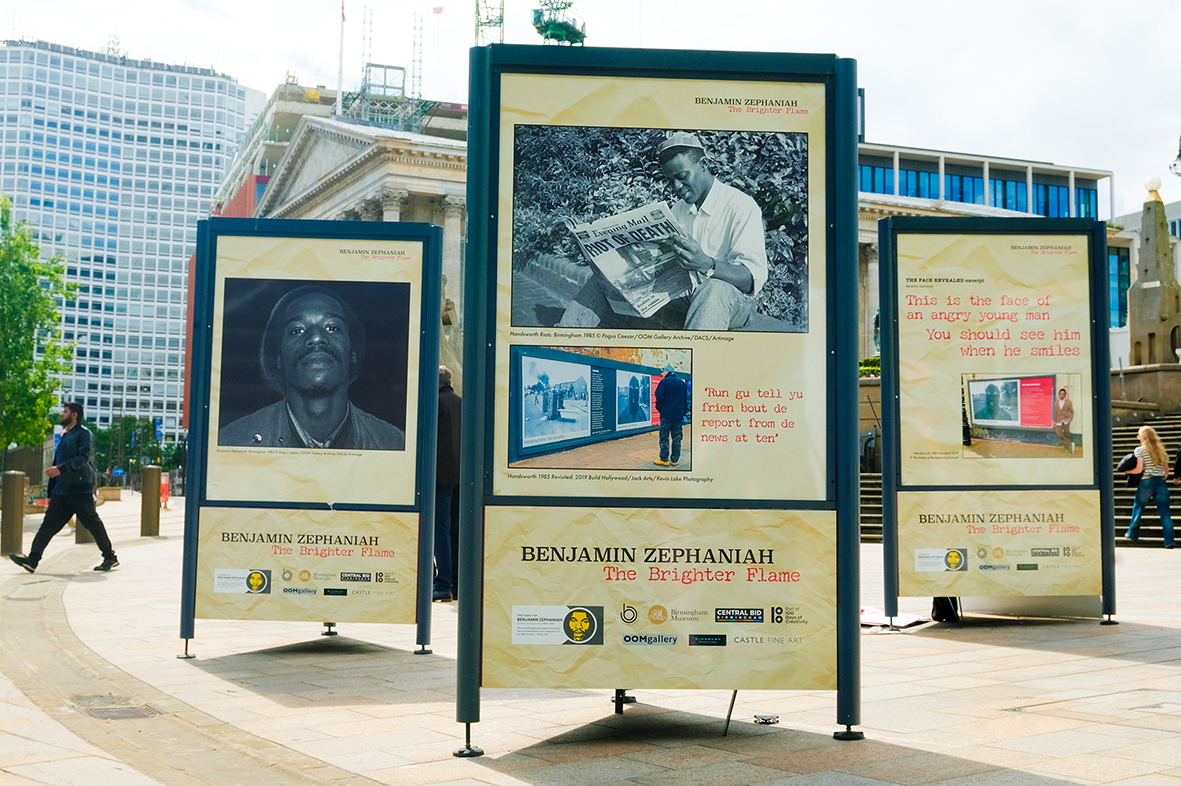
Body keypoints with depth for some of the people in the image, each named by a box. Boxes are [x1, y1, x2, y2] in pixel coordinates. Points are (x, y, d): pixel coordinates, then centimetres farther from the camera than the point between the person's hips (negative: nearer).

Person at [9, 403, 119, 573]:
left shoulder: (84, 433, -5)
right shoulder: (64, 435, 20)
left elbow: (83, 457, -19)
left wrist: (61, 469, -28)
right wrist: (51, 489, 21)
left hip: (80, 489, -8)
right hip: (61, 490, 8)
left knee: (93, 524, -2)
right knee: (48, 524, 0)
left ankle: (110, 557, 9)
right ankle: (32, 560, -4)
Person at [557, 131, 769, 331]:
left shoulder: (741, 206, -8)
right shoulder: (678, 209, 16)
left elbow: (753, 278, -18)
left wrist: (706, 265, -37)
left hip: (729, 303, -6)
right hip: (682, 299, 6)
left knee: (714, 289, -43)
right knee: (604, 282, -7)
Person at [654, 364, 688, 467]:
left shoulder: (664, 381, -7)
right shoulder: (682, 382, 11)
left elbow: (659, 397, -13)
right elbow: (686, 399, 16)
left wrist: (659, 408, 4)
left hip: (667, 414, -5)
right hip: (679, 414, 5)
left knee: (664, 437, 0)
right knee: (676, 438, 8)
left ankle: (664, 459, 1)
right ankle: (674, 460, 9)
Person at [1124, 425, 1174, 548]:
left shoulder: (1140, 450, -4)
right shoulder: (1161, 450, 12)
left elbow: (1139, 469, -12)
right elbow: (1166, 470, 13)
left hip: (1146, 482, -4)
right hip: (1161, 482, 4)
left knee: (1138, 508, 15)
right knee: (1164, 511, 0)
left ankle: (1133, 533, 30)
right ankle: (1169, 541, -7)